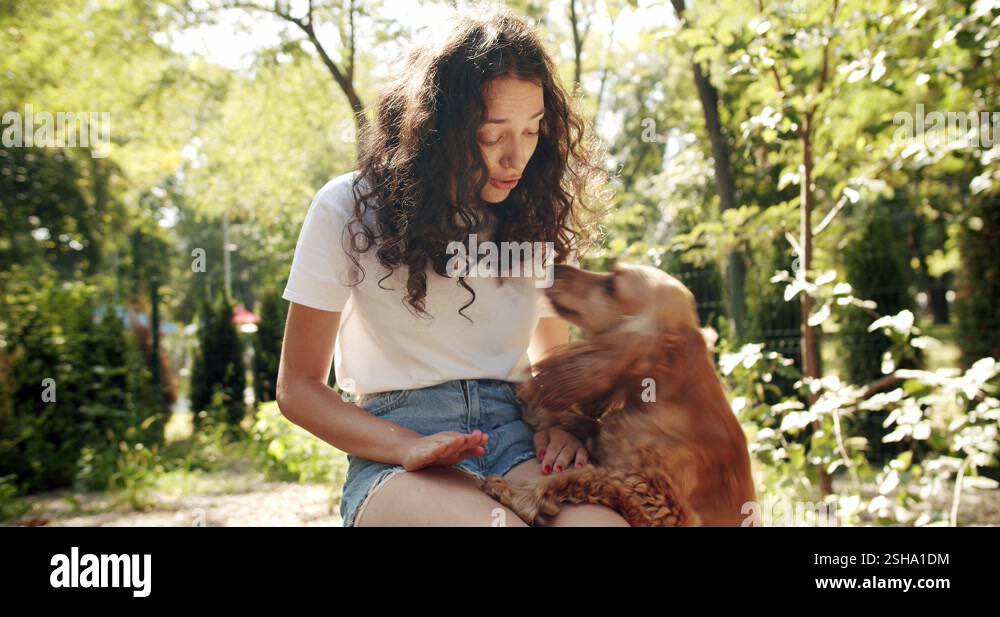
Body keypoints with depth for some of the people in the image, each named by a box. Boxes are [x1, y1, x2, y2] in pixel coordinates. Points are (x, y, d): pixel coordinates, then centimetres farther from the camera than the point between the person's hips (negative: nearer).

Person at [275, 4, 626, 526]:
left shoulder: (535, 215, 10)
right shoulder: (349, 209, -1)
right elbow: (298, 387, 2)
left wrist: (560, 423, 0)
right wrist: (409, 446, -15)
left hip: (516, 438, 4)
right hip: (393, 448, -3)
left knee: (597, 518, -32)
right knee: (498, 519, -38)